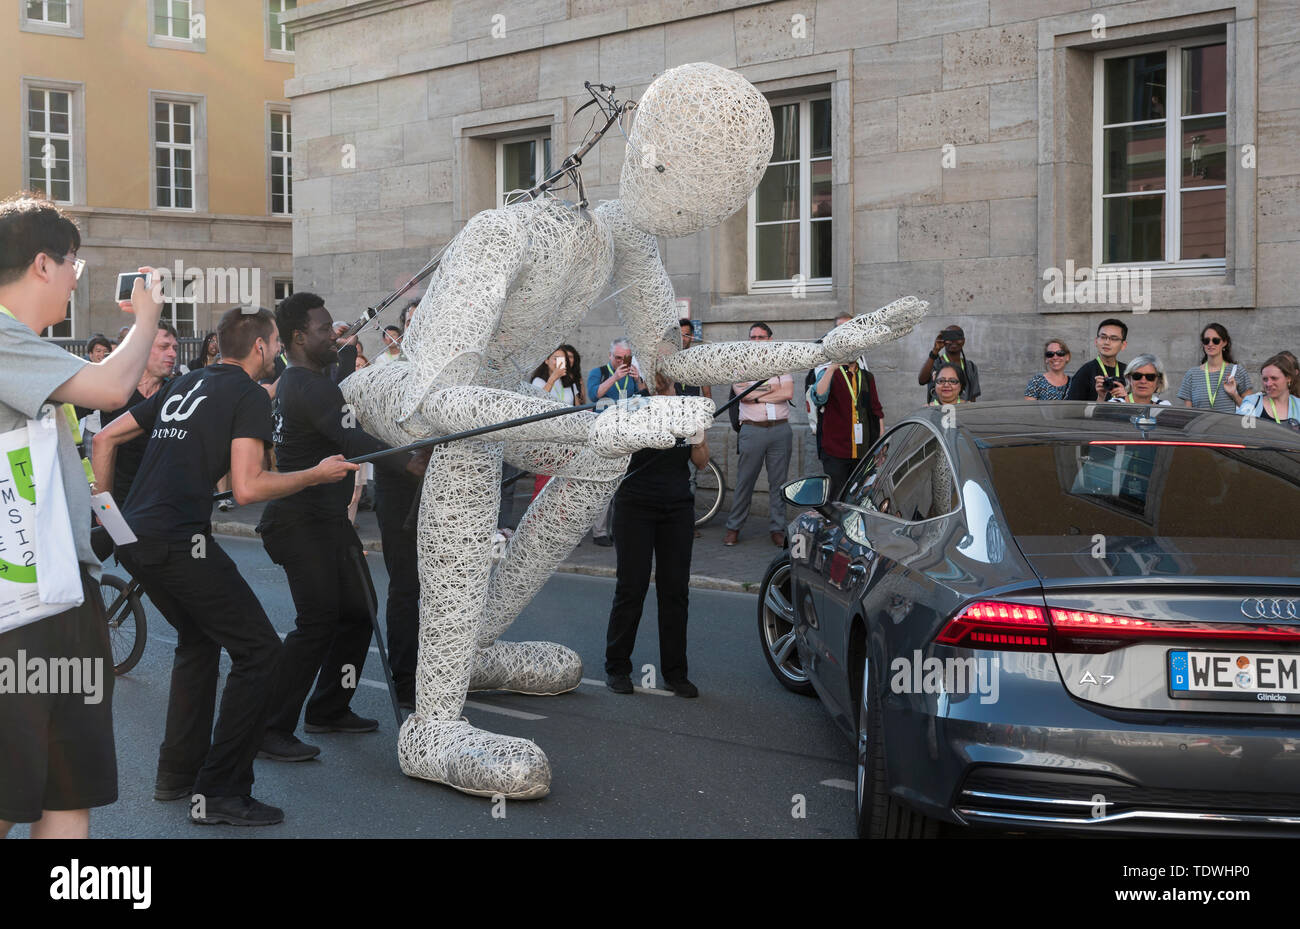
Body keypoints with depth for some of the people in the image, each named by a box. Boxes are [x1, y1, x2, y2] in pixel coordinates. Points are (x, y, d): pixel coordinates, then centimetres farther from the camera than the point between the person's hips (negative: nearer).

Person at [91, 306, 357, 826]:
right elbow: (248, 488, -13)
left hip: (132, 539, 9)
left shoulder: (184, 385, 21)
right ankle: (219, 794, -3)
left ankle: (177, 773, 28)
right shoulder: (250, 396, -2)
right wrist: (319, 474, -1)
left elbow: (106, 438, 23)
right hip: (179, 541, -9)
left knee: (198, 638, 27)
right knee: (259, 650, -2)